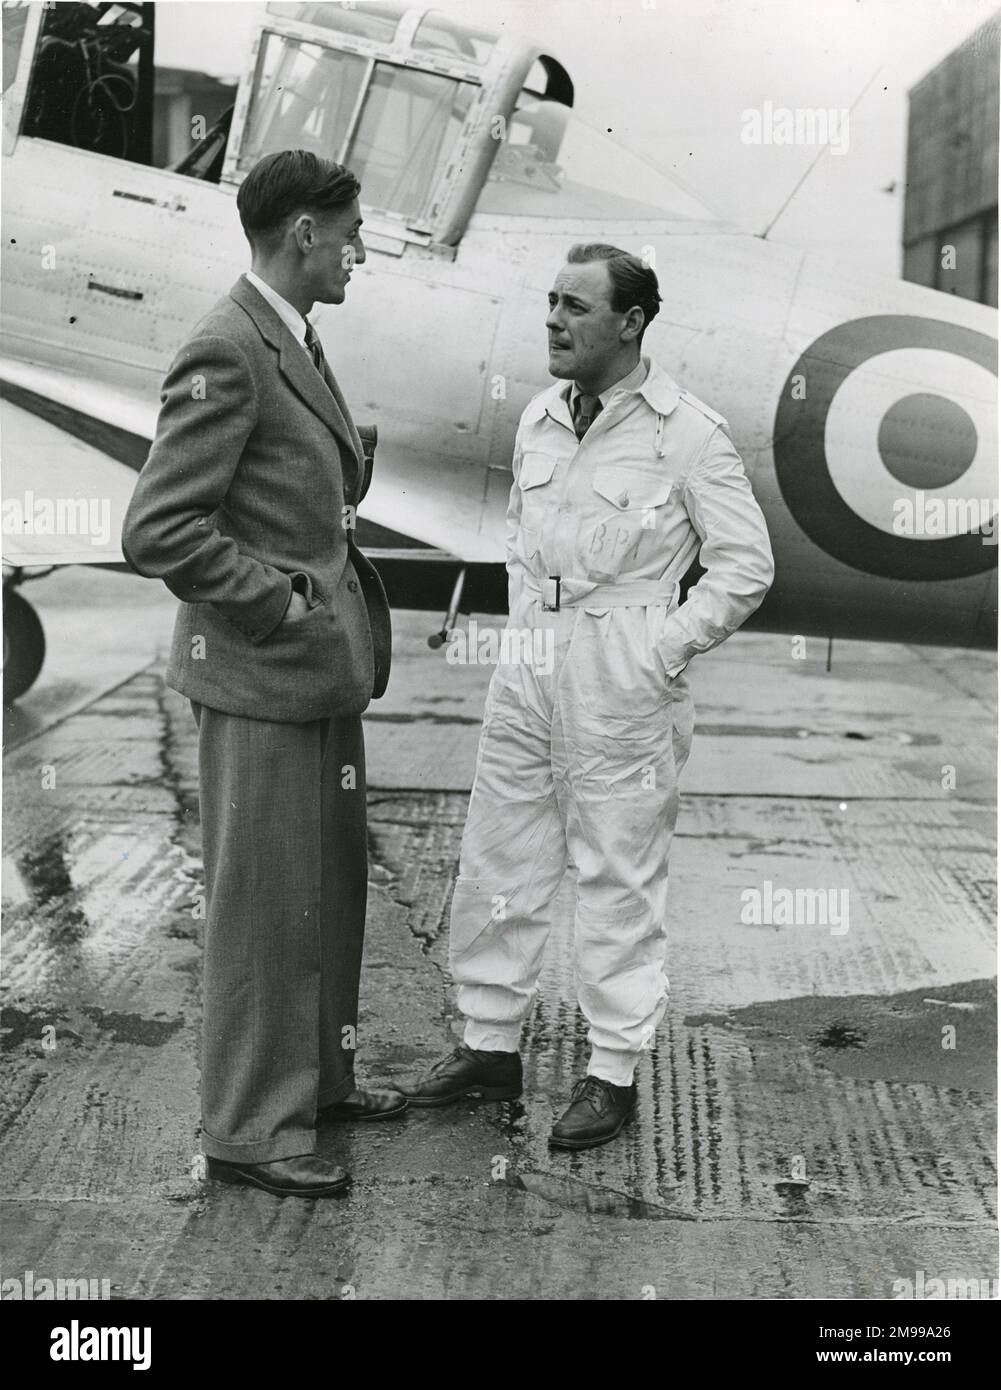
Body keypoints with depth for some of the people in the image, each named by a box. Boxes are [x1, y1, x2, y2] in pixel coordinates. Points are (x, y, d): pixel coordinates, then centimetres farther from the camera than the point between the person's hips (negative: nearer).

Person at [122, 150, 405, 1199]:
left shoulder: (293, 342, 12)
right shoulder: (226, 351, -18)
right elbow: (157, 531, -23)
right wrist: (279, 605, -17)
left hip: (321, 671, 10)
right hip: (258, 676, -9)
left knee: (334, 883, 18)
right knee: (265, 904, 1)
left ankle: (317, 1075, 34)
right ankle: (248, 1128, 14)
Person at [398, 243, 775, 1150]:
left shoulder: (686, 432, -10)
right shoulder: (540, 419, 9)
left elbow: (746, 564, -7)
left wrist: (665, 651, -11)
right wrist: (522, 623, 12)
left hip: (624, 676, -6)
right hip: (530, 663, 7)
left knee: (619, 876, 2)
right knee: (497, 860, 11)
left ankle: (615, 1073, 14)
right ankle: (491, 1044, 25)